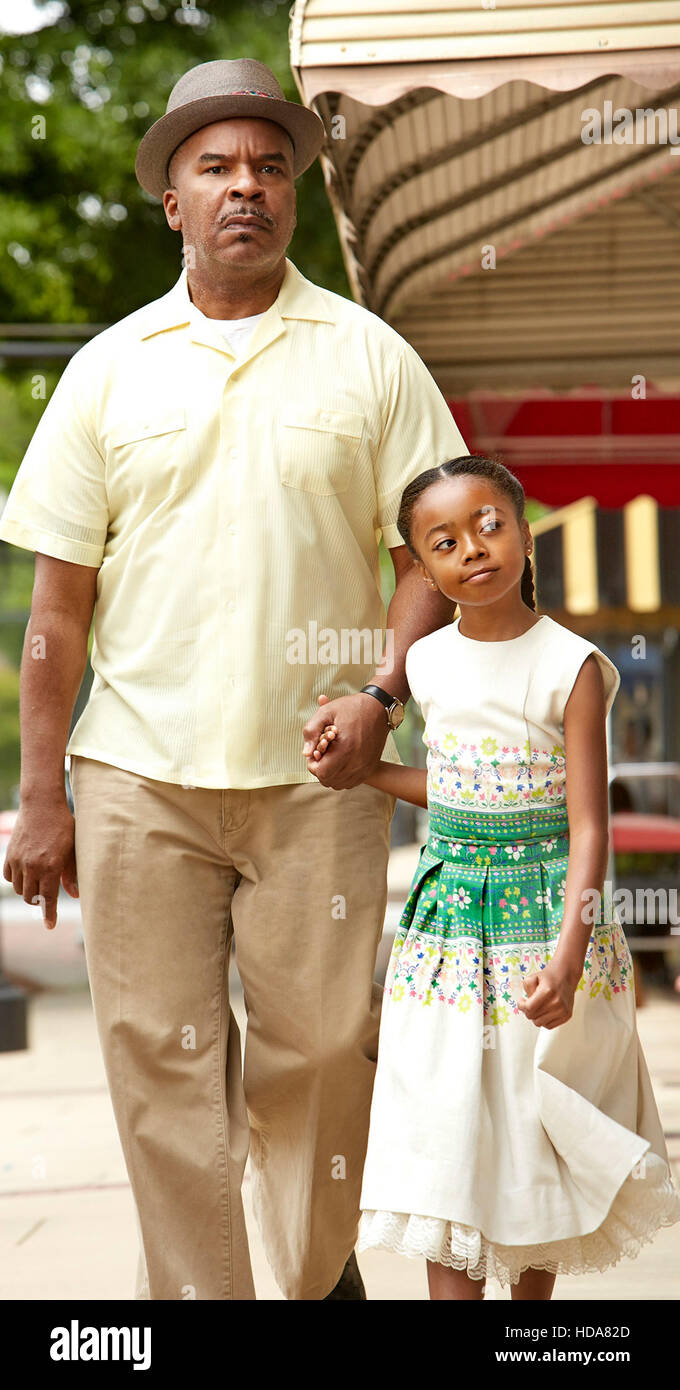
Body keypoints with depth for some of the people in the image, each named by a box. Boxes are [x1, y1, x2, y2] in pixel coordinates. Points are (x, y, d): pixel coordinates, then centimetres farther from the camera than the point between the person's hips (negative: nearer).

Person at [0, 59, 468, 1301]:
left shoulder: (368, 356, 6)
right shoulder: (110, 369, 8)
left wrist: (381, 694, -11)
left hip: (317, 776, 0)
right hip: (139, 776, 1)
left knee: (321, 1052, 3)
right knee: (161, 1061, 1)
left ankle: (322, 1276, 25)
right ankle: (193, 1291, 14)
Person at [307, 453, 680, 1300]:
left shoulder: (570, 667, -11)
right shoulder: (429, 664, 4)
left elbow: (586, 824, -14)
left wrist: (568, 958, -23)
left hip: (545, 908, -4)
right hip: (447, 912, 4)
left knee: (540, 1132, 7)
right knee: (445, 1132, 0)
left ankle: (534, 1288, 25)